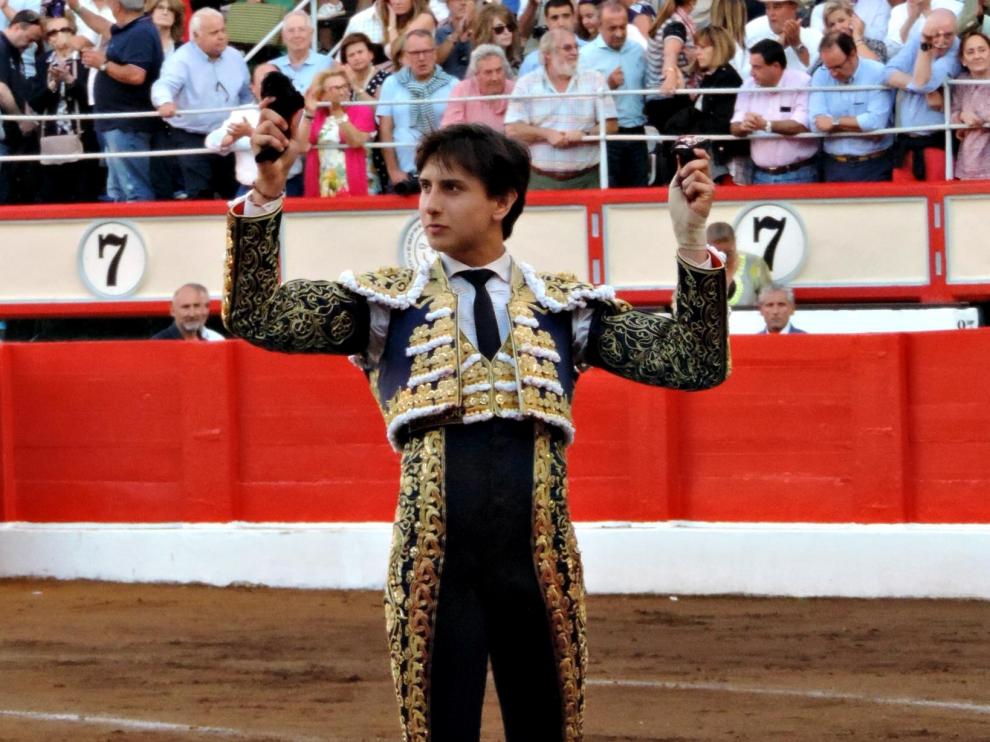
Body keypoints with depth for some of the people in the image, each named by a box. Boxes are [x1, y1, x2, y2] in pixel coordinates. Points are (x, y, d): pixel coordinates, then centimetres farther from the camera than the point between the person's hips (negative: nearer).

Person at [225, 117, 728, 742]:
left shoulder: (568, 306, 10)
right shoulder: (386, 302, 9)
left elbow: (696, 364, 3)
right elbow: (256, 318, -1)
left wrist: (692, 242, -9)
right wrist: (265, 196, -12)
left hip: (542, 563, 1)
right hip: (435, 566, -1)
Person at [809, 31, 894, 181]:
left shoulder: (877, 73, -7)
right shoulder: (820, 77, 3)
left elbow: (876, 121, -17)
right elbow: (817, 123, -9)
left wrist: (835, 122, -9)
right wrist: (860, 125, -14)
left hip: (874, 168, -2)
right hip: (835, 167, 2)